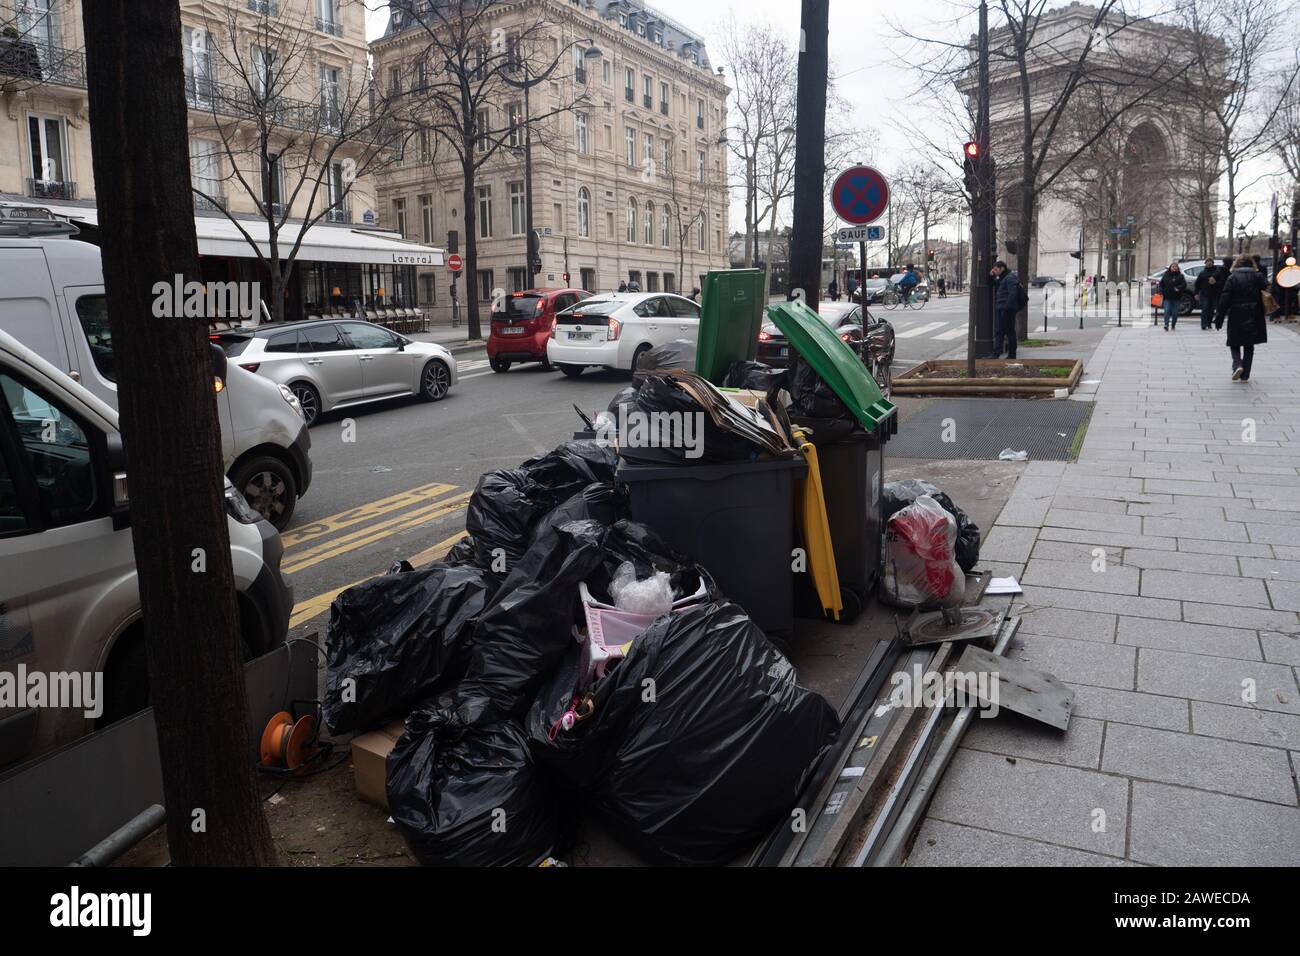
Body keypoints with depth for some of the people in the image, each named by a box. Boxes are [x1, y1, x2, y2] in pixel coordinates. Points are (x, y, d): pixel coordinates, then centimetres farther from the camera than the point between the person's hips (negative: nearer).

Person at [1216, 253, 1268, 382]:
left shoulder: (1232, 278, -5)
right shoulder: (1258, 276, 3)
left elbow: (1224, 300, -8)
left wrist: (1219, 319, -5)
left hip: (1236, 317, -3)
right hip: (1254, 318, 3)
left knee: (1235, 344, 10)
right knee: (1249, 347, 11)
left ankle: (1237, 365, -16)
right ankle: (1245, 375, 11)